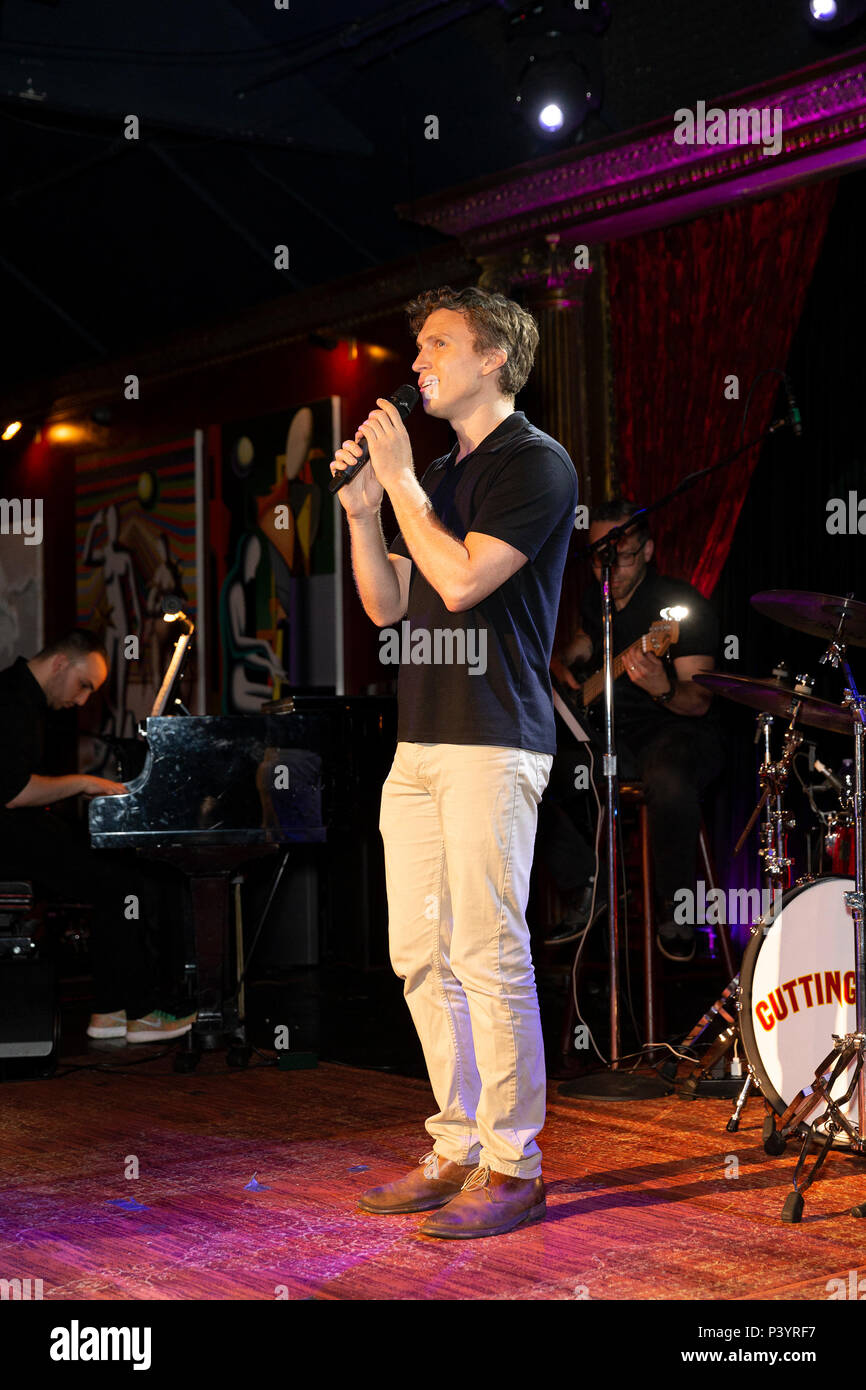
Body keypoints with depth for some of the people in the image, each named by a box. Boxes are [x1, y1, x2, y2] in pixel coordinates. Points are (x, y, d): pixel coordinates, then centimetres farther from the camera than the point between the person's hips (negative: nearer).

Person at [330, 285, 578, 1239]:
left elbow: (462, 580, -17)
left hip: (493, 745, -9)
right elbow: (387, 603, 20)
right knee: (420, 956, 9)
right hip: (421, 741, 9)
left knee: (489, 956, -8)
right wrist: (362, 508, 7)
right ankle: (459, 1148, 18)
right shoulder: (441, 474, 21)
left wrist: (399, 481, -8)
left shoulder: (536, 463, -5)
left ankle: (513, 1168, 1)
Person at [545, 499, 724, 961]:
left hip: (679, 732, -7)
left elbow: (700, 701, -20)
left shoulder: (682, 604, -15)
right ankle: (584, 893, 6)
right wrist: (561, 660, 8)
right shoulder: (596, 597, 6)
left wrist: (663, 689, -42)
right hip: (612, 733, 7)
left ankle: (675, 909, -17)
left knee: (668, 781, -42)